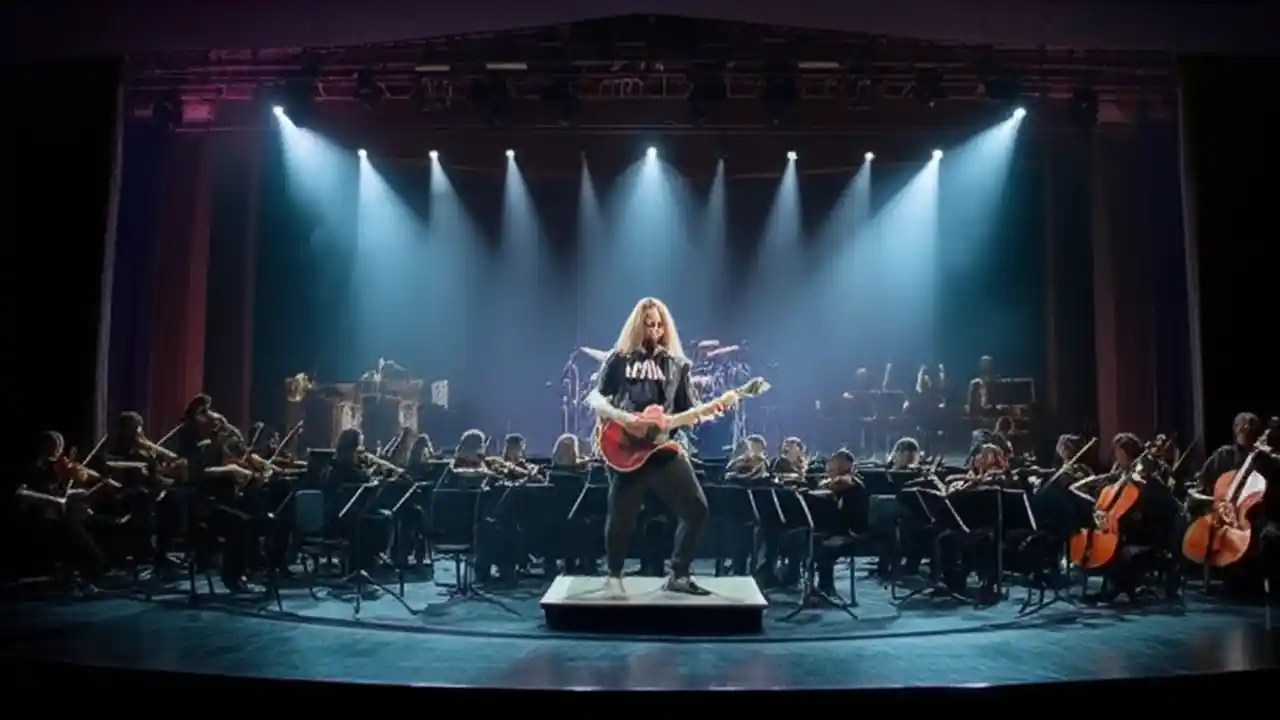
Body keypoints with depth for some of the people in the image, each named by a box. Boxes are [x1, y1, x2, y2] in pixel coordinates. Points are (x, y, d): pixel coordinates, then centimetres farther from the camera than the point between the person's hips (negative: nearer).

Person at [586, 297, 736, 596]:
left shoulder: (676, 364, 11)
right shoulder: (620, 359, 3)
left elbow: (688, 411, 11)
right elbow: (595, 399, -1)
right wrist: (623, 418, -18)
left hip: (665, 448, 3)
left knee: (697, 508, -5)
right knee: (621, 516, 0)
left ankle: (679, 575, 10)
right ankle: (614, 576, 24)